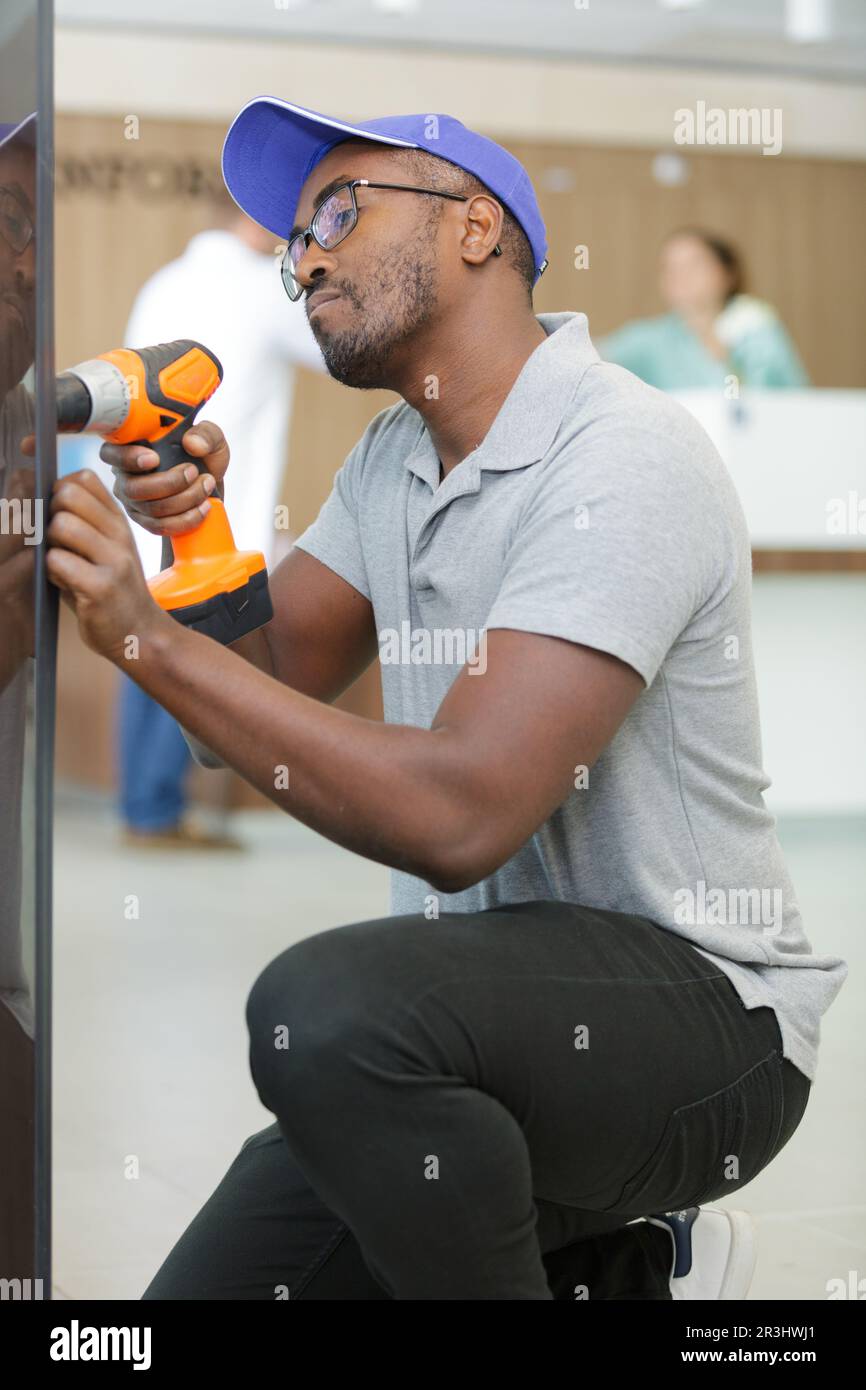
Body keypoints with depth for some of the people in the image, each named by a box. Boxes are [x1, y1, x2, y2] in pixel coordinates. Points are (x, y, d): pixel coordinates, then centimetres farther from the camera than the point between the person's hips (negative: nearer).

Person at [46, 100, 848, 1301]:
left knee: (328, 1008, -34)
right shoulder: (392, 461, 10)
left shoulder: (622, 458, -19)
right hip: (494, 1001, 8)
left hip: (700, 1006, -8)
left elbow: (460, 817, -29)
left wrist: (150, 638, -25)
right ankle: (612, 1266, 16)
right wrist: (194, 531, -9)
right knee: (207, 1282, 1)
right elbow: (255, 710, 9)